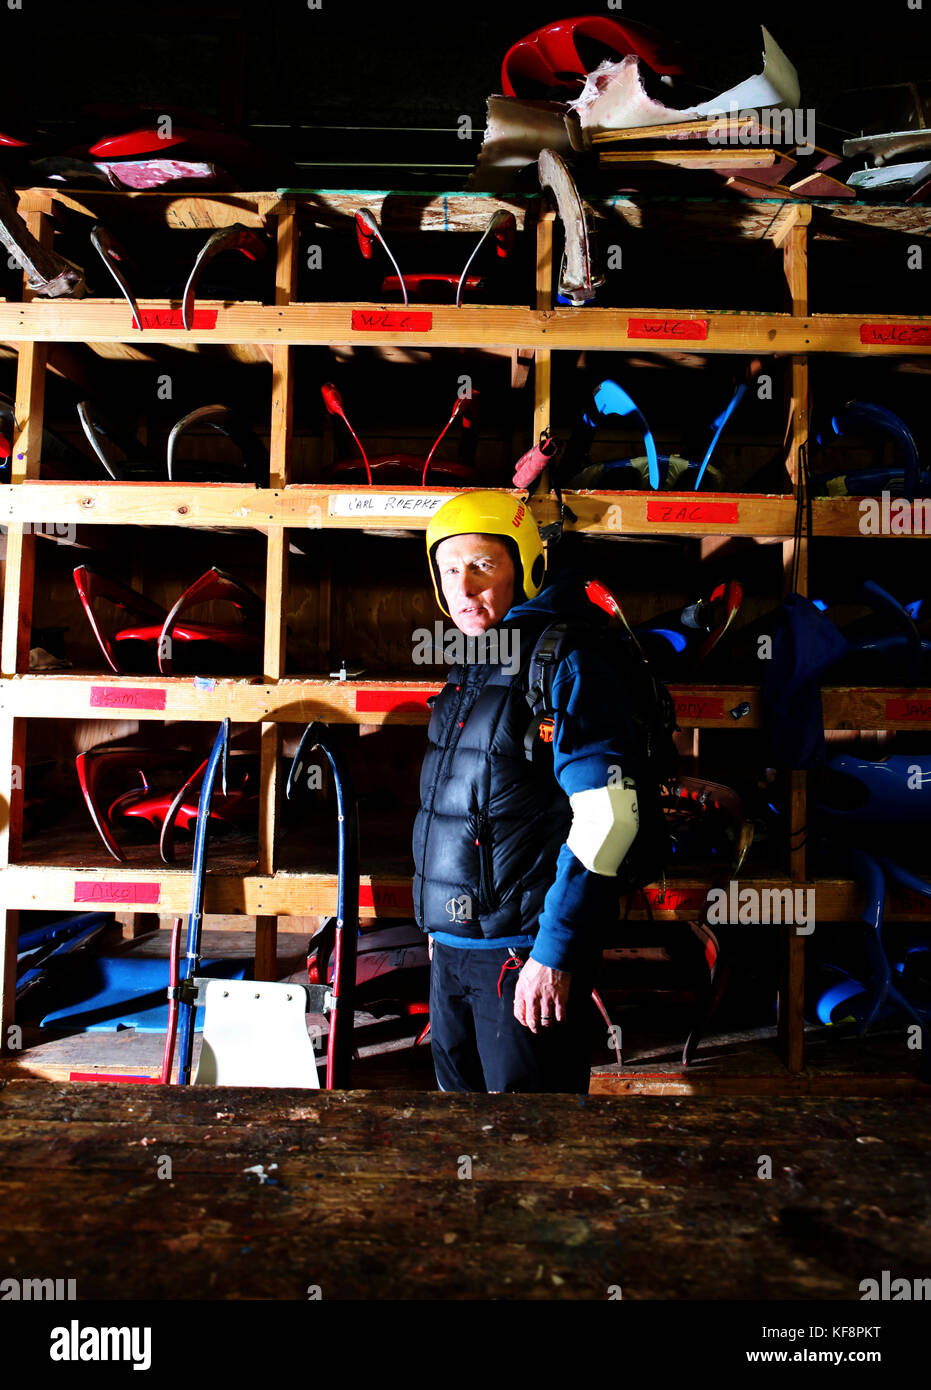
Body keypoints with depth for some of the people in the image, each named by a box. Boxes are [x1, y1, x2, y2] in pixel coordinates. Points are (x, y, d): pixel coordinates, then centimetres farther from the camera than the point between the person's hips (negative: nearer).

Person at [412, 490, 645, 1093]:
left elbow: (607, 813, -21)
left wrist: (554, 951, -21)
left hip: (526, 953, -8)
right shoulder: (470, 669, 11)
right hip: (453, 947, 8)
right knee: (460, 1089, 21)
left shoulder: (561, 659, -15)